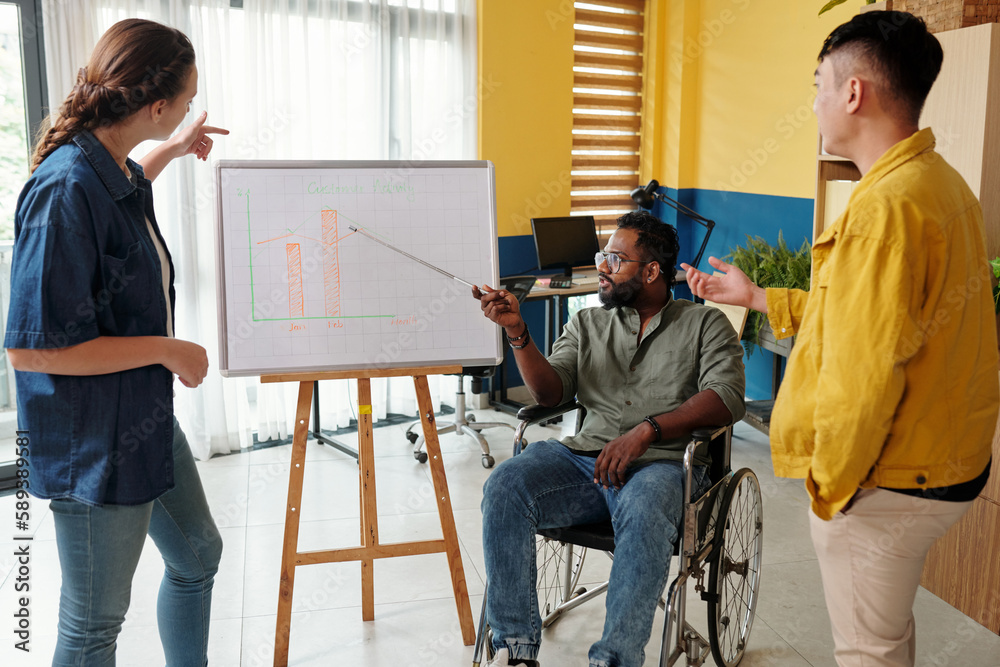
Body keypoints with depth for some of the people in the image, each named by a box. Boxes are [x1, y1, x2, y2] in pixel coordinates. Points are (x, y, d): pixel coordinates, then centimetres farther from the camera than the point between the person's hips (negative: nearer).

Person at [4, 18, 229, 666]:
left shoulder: (114, 168, 2)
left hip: (147, 420, 10)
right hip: (93, 443, -10)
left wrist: (172, 151, 28)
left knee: (198, 554, 25)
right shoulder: (65, 189, -27)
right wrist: (169, 350, -21)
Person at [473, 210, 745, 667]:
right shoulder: (587, 324, 21)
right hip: (585, 456, 3)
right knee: (505, 485, -25)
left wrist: (647, 429, -18)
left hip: (660, 463, -3)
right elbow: (550, 392, 9)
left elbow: (726, 398, -6)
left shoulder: (705, 324, 11)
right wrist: (517, 332, -7)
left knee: (643, 514, -39)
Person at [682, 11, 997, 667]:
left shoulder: (887, 205, -25)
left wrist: (829, 483, -14)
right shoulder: (941, 182, 7)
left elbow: (865, 373, -28)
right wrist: (757, 297, 17)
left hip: (883, 482, -10)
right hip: (941, 460, 10)